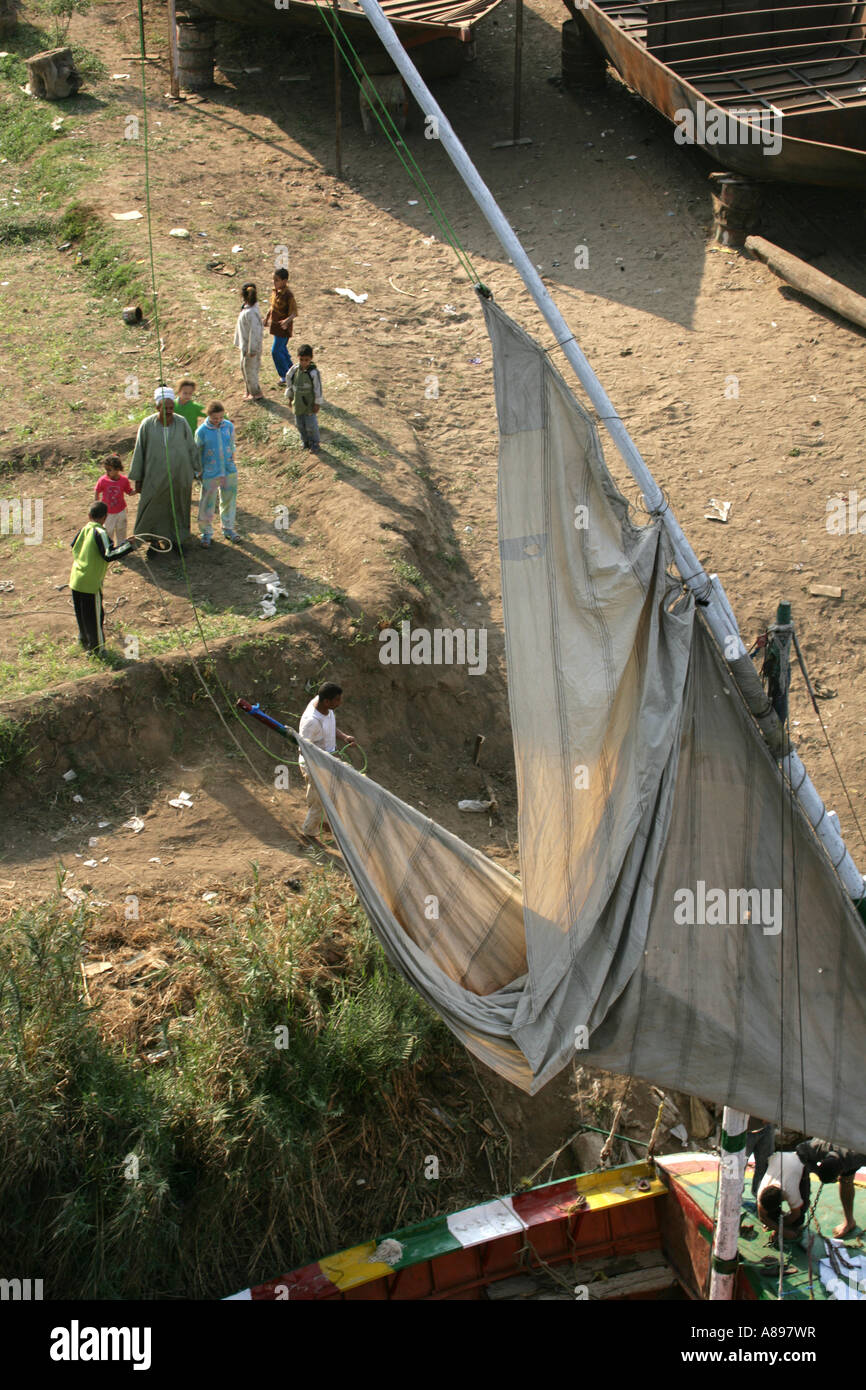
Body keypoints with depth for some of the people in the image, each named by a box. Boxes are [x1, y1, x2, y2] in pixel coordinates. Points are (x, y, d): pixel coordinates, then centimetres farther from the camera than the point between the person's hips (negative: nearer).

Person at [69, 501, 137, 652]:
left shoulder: (84, 528, 4)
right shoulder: (100, 533, -17)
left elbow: (74, 547, 20)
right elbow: (108, 556, -27)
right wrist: (128, 546, -23)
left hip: (75, 579, 7)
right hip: (91, 583, -7)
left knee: (81, 614, 22)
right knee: (94, 617, 6)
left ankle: (84, 640, 39)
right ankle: (97, 648, 16)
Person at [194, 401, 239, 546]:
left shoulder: (229, 426, -2)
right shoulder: (202, 431, -12)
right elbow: (198, 453, -1)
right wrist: (199, 472, 2)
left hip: (229, 472, 3)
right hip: (210, 474, -3)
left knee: (229, 501, 14)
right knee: (207, 504, 3)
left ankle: (228, 528, 31)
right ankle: (206, 532, 19)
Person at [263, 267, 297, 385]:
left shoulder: (288, 295, -23)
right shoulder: (274, 291, 1)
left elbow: (294, 313, -21)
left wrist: (287, 320, -39)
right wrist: (266, 318, 19)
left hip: (283, 327, -8)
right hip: (275, 325, 8)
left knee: (276, 351, -6)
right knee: (282, 349, 19)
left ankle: (285, 376, 8)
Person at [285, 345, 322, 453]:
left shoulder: (313, 372, -20)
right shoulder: (294, 370, -6)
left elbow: (318, 388, -15)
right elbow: (289, 383, 10)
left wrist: (317, 404, -12)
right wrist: (289, 397, 13)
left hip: (309, 404, -5)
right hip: (298, 403, 5)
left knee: (311, 425, 2)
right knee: (299, 424, 16)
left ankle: (314, 444, 22)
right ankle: (305, 441, 36)